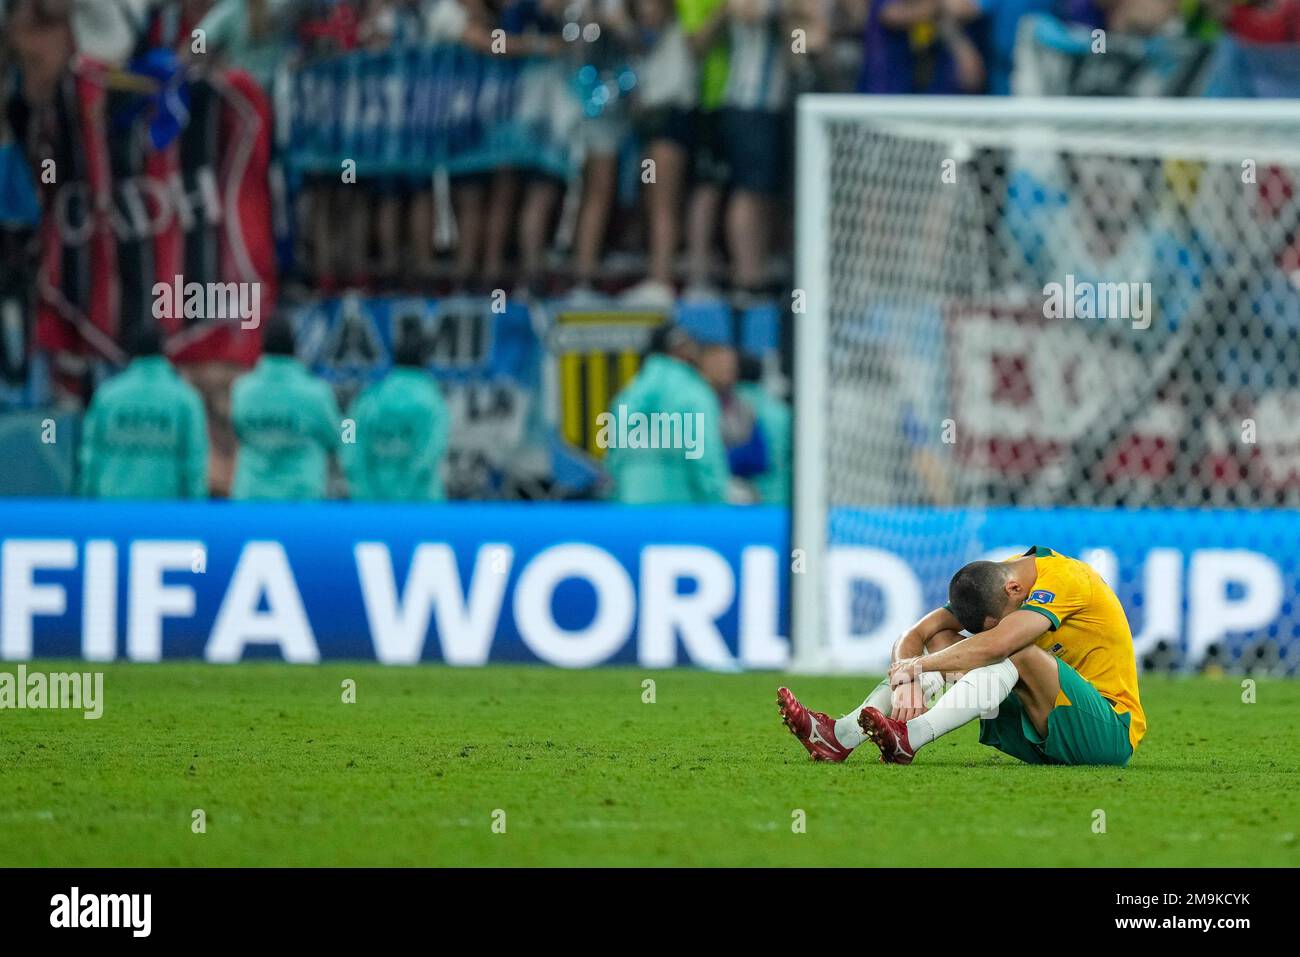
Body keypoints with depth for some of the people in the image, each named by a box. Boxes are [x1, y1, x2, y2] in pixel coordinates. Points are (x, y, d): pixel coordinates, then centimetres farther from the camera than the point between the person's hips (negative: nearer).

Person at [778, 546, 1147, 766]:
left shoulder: (1062, 578, -21)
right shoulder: (990, 581, 2)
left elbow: (997, 644, -35)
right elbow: (915, 637, -1)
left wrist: (918, 664, -25)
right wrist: (907, 681, -22)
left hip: (1110, 733, -7)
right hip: (1042, 740, 7)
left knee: (1016, 652, -33)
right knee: (940, 641, -3)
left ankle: (909, 738, -44)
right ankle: (841, 736, -19)